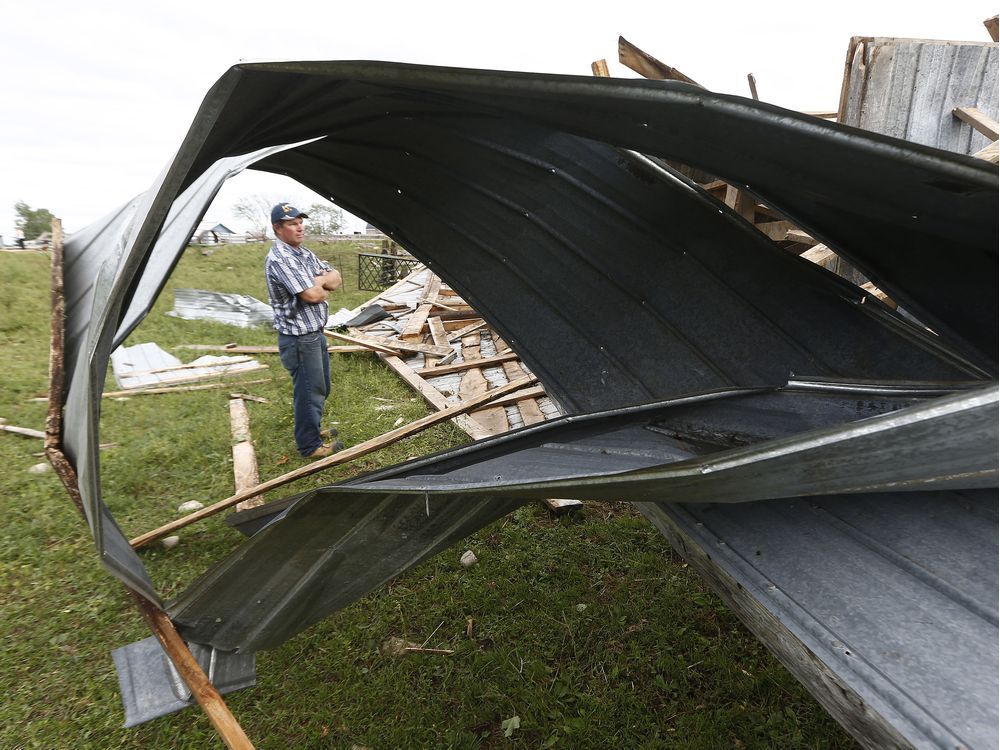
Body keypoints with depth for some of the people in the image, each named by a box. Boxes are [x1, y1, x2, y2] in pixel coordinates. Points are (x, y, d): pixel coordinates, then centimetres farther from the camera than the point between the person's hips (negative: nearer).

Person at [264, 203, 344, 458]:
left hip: (316, 332, 10)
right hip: (299, 338, -10)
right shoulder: (279, 259, -21)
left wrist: (317, 282, -14)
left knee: (321, 387, 22)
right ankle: (310, 445, 16)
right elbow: (312, 295, -26)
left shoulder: (305, 254, 10)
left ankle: (313, 427, 41)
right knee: (309, 391, 2)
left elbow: (336, 278, 5)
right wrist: (324, 289, -4)